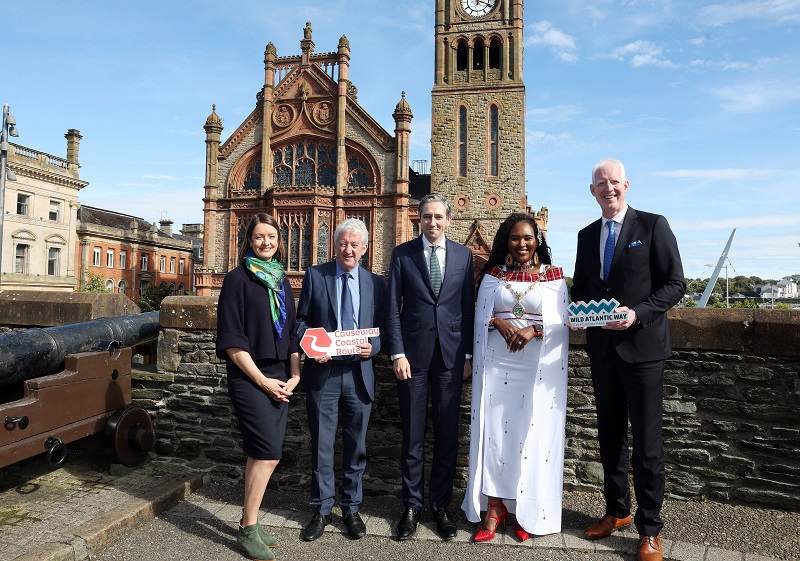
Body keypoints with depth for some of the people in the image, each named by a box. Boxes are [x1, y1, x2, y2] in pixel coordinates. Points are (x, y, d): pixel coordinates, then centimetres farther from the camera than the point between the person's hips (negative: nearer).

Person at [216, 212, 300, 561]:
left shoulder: (282, 281, 12)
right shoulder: (238, 279, -6)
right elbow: (231, 339, -11)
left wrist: (294, 375, 2)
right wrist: (262, 379, -13)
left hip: (280, 378, 6)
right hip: (249, 378, -6)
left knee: (264, 455, 9)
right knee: (269, 454, -9)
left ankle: (249, 524, 23)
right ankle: (248, 531, 7)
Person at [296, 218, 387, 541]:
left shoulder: (376, 283, 6)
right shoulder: (315, 276, 2)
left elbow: (382, 328, 7)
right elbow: (301, 320, 4)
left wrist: (372, 347, -13)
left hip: (359, 373, 1)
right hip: (322, 372, -1)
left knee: (355, 445, 12)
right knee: (321, 444, 8)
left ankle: (351, 508, 29)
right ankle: (322, 509, 25)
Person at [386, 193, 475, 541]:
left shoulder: (463, 255, 6)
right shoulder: (402, 254, 2)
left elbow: (468, 308, 7)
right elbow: (393, 308, 0)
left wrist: (469, 354, 2)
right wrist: (397, 353, -7)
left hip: (452, 355, 1)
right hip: (413, 354, -1)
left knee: (447, 434, 8)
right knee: (412, 435, 7)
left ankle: (441, 505, 23)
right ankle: (412, 505, 22)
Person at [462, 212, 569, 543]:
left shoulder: (554, 276, 5)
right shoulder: (493, 275, 9)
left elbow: (562, 322, -1)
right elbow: (480, 316, 6)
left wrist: (535, 330, -17)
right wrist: (499, 323, -14)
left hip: (539, 367, -1)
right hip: (497, 364, 1)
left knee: (533, 435, 3)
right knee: (494, 432, 1)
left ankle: (527, 512, 15)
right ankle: (494, 510, 10)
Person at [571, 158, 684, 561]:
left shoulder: (653, 225, -4)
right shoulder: (587, 235, 11)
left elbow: (675, 283, -7)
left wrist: (638, 313, -21)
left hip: (642, 346, -5)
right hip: (602, 347, 5)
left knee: (646, 440, 2)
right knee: (610, 435, 15)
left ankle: (649, 528, 17)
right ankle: (616, 511, 32)